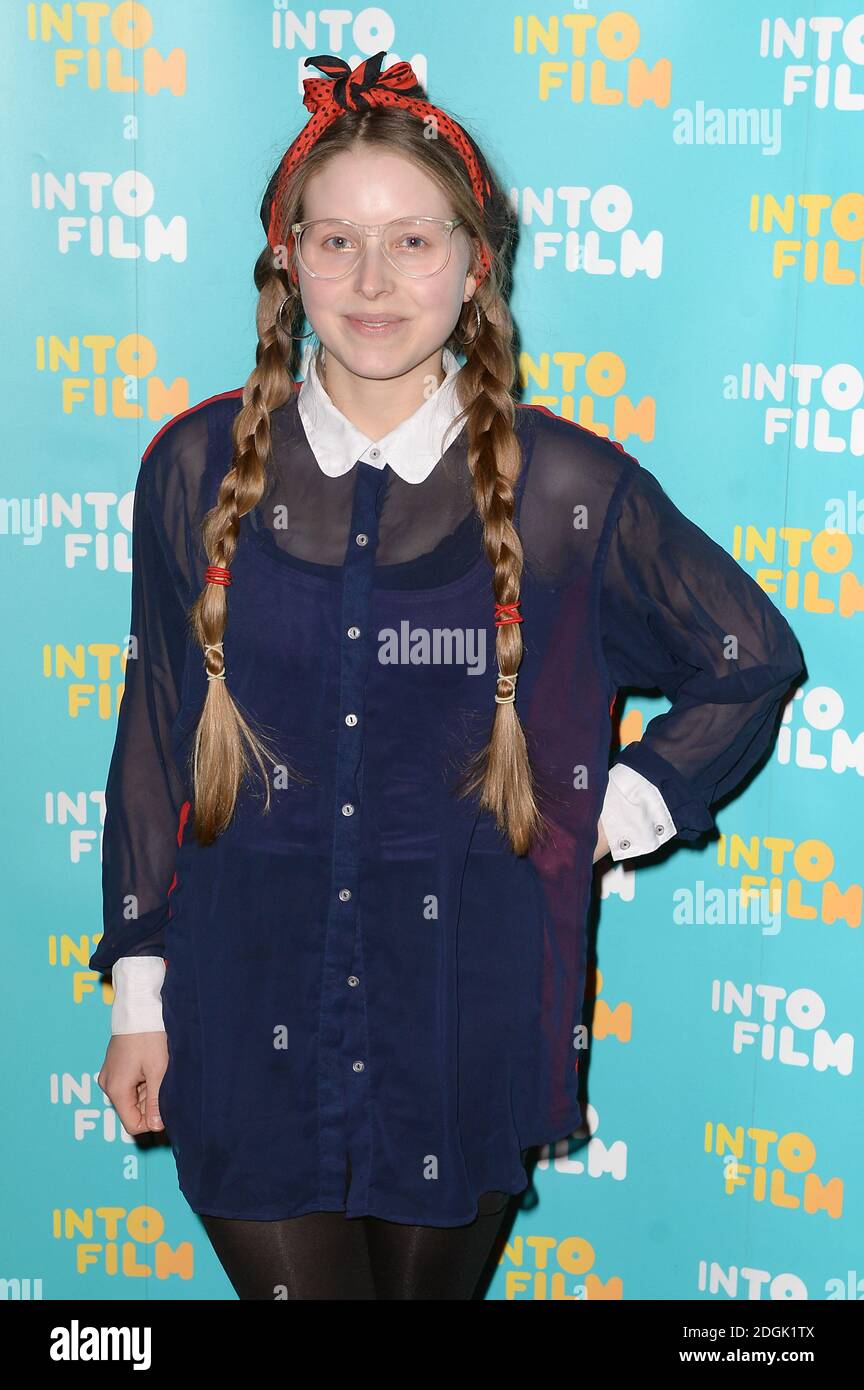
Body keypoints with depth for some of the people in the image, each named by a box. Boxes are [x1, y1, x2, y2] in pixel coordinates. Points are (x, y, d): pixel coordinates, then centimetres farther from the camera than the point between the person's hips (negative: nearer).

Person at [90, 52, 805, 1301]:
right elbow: (157, 731, 5)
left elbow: (753, 657, 8)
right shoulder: (199, 468, -3)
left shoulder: (567, 486, -7)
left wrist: (636, 804, 1)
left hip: (463, 1010, 0)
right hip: (251, 1012, 0)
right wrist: (138, 989, 6)